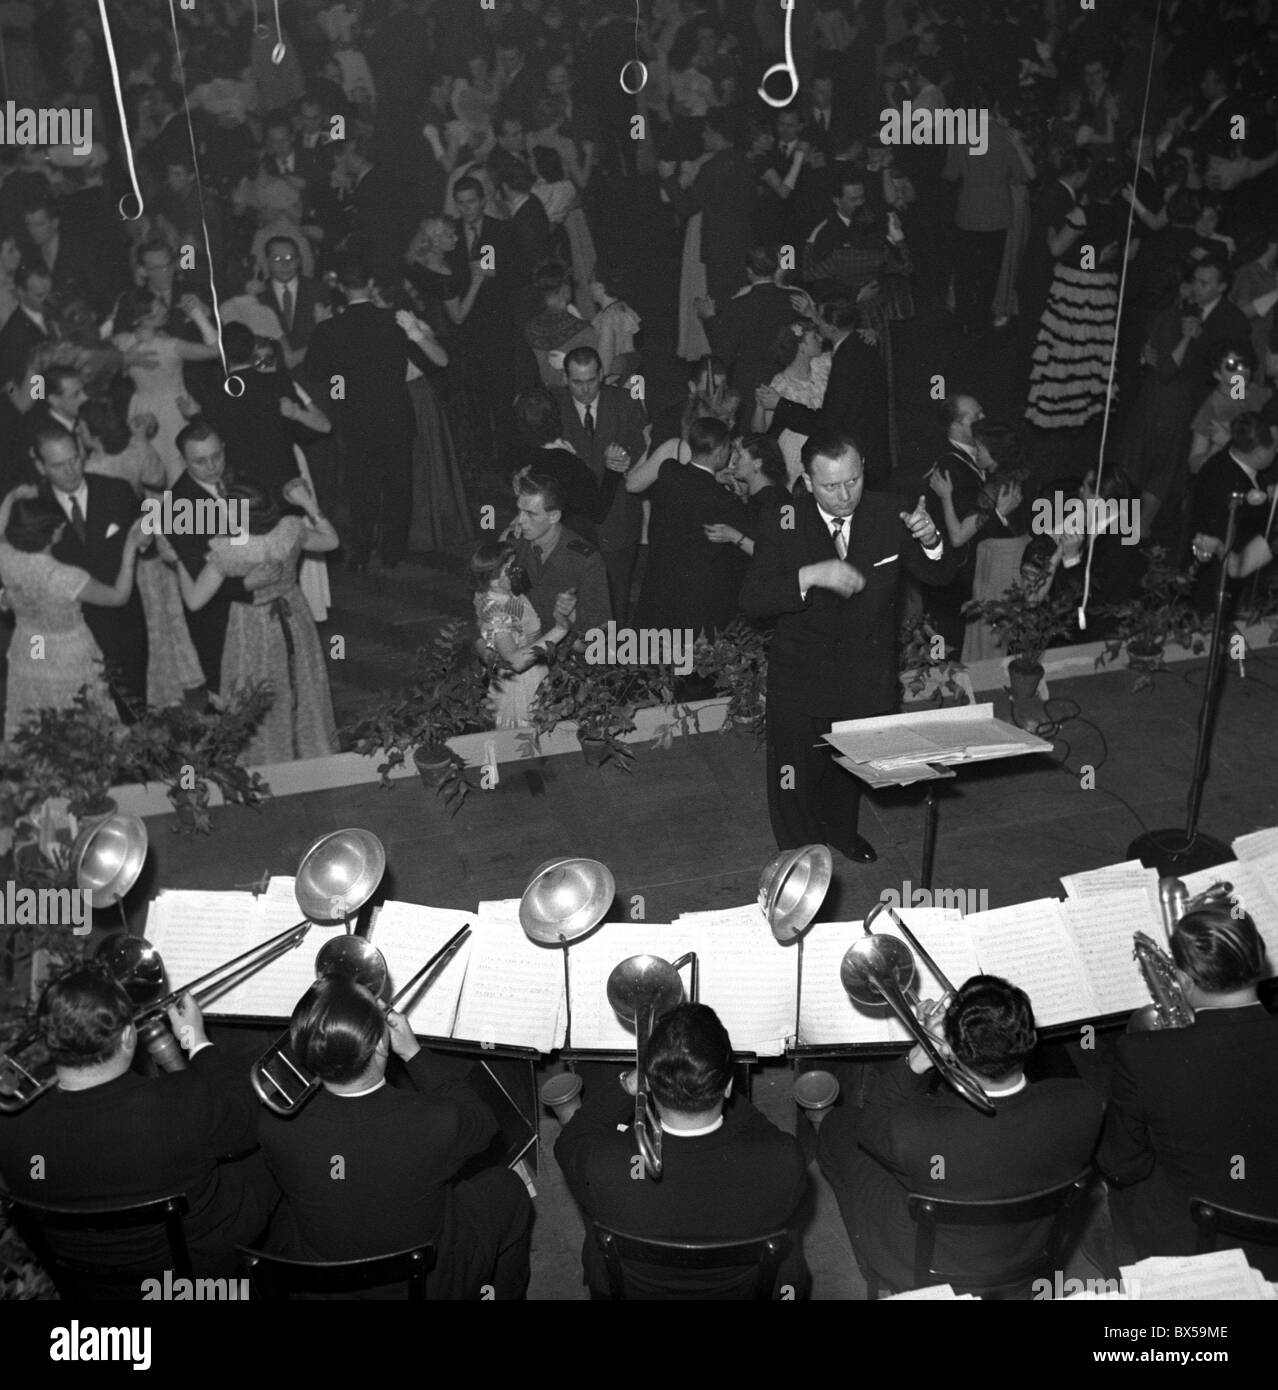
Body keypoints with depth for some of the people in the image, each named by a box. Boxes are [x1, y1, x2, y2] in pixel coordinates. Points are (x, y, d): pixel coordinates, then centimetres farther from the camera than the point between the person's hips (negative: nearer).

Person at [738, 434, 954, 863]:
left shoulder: (888, 517, -6)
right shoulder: (784, 525, -13)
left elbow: (939, 576, -3)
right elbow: (751, 601, -20)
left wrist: (929, 540, -26)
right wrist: (810, 576, -36)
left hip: (868, 680, 3)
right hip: (801, 679, -3)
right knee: (796, 780, 4)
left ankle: (840, 833, 52)